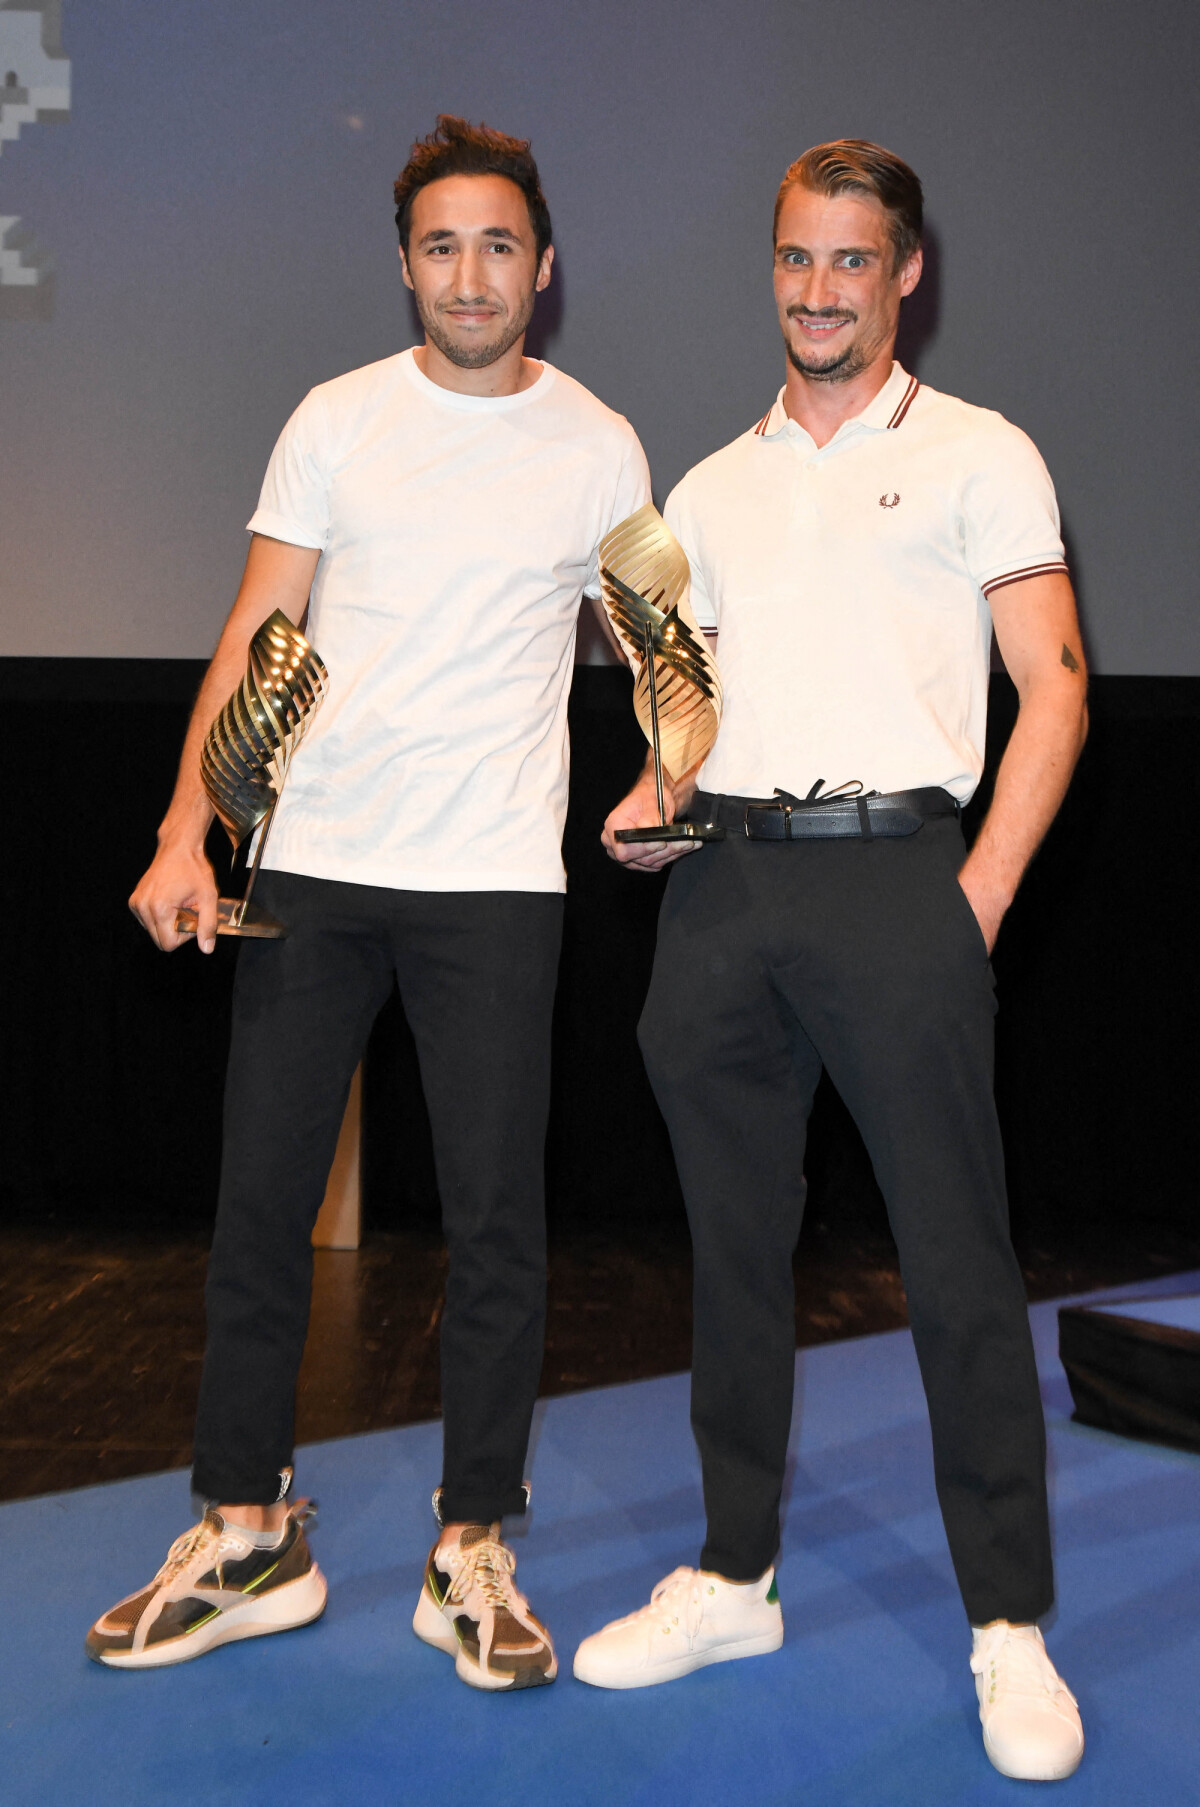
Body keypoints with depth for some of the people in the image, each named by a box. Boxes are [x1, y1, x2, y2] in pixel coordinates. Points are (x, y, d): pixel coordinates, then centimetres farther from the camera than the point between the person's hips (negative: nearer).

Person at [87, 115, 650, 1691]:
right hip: (314, 864, 1)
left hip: (496, 879, -1)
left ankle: (471, 1553, 15)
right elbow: (257, 634, 3)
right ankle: (246, 1538, 19)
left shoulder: (599, 447, 6)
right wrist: (186, 831, -7)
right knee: (260, 1200, 5)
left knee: (496, 1219, 0)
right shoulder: (336, 423, 6)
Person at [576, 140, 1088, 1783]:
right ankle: (733, 1578, 22)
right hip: (723, 880, 5)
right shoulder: (712, 488, 20)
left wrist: (979, 899, -10)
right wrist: (652, 799, 1)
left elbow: (1055, 692, 0)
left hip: (894, 867, -4)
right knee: (735, 1243, 10)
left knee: (957, 1258, -4)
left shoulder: (978, 457, 6)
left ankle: (1010, 1624, 6)